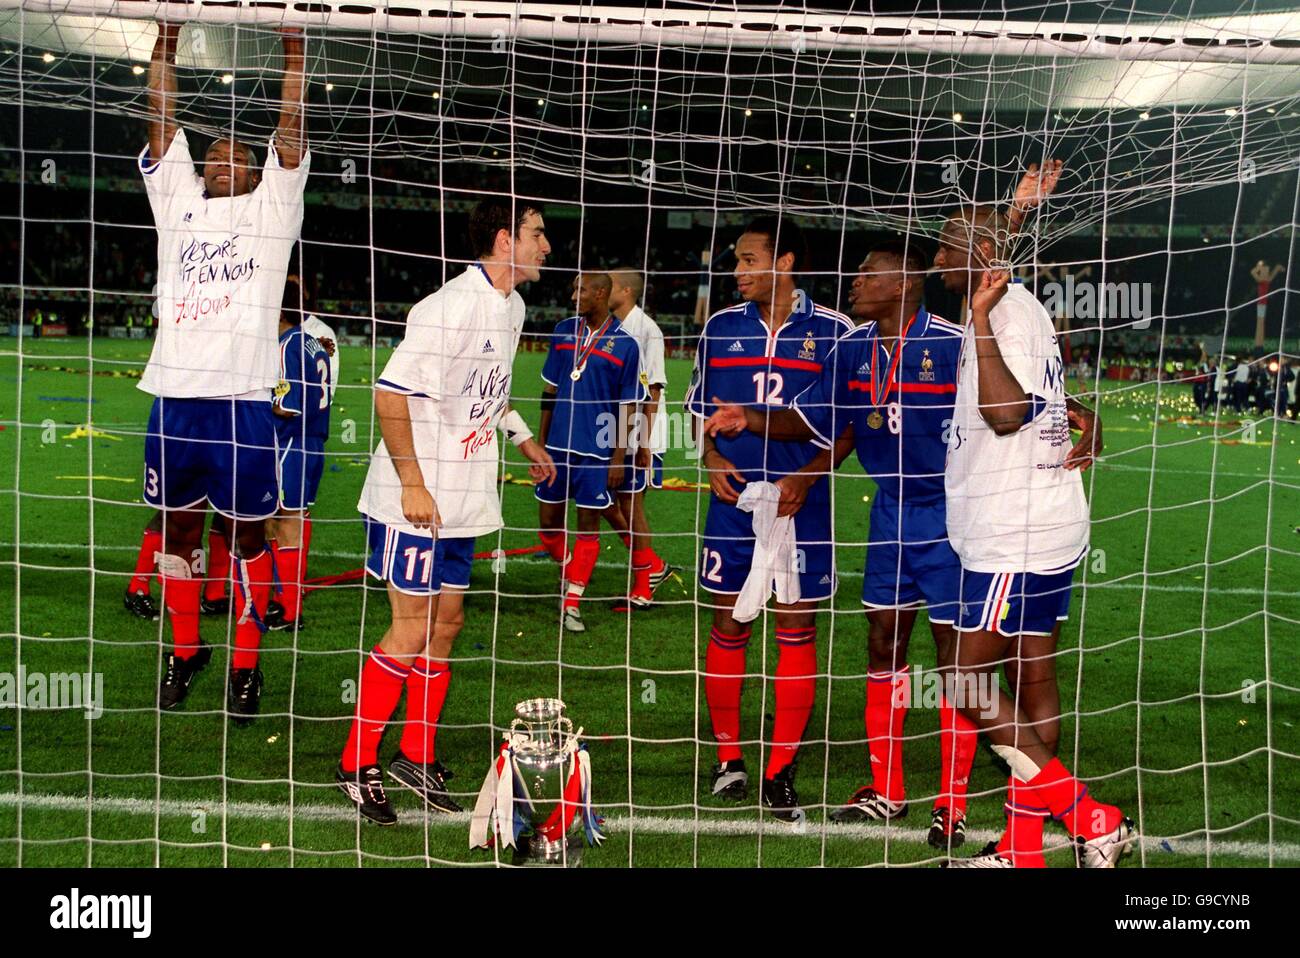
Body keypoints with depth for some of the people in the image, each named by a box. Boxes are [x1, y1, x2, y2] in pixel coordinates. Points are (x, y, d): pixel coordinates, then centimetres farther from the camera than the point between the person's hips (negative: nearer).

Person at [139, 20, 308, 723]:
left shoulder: (271, 207, 10)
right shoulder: (177, 198, 17)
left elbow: (289, 127, 2)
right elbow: (162, 120, 12)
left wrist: (292, 42, -2)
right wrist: (167, 33, 6)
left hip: (242, 400, -3)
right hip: (173, 395, 3)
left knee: (249, 534, 3)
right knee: (176, 530, 11)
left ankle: (245, 666, 13)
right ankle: (184, 652, 26)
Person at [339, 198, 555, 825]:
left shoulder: (511, 307, 11)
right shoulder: (453, 306, -20)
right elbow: (390, 393, -23)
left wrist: (522, 437, 22)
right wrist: (412, 485, -23)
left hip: (462, 501, 9)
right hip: (414, 502, -9)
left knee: (445, 624, 13)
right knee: (411, 633, -4)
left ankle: (416, 757, 27)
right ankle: (356, 765, 11)